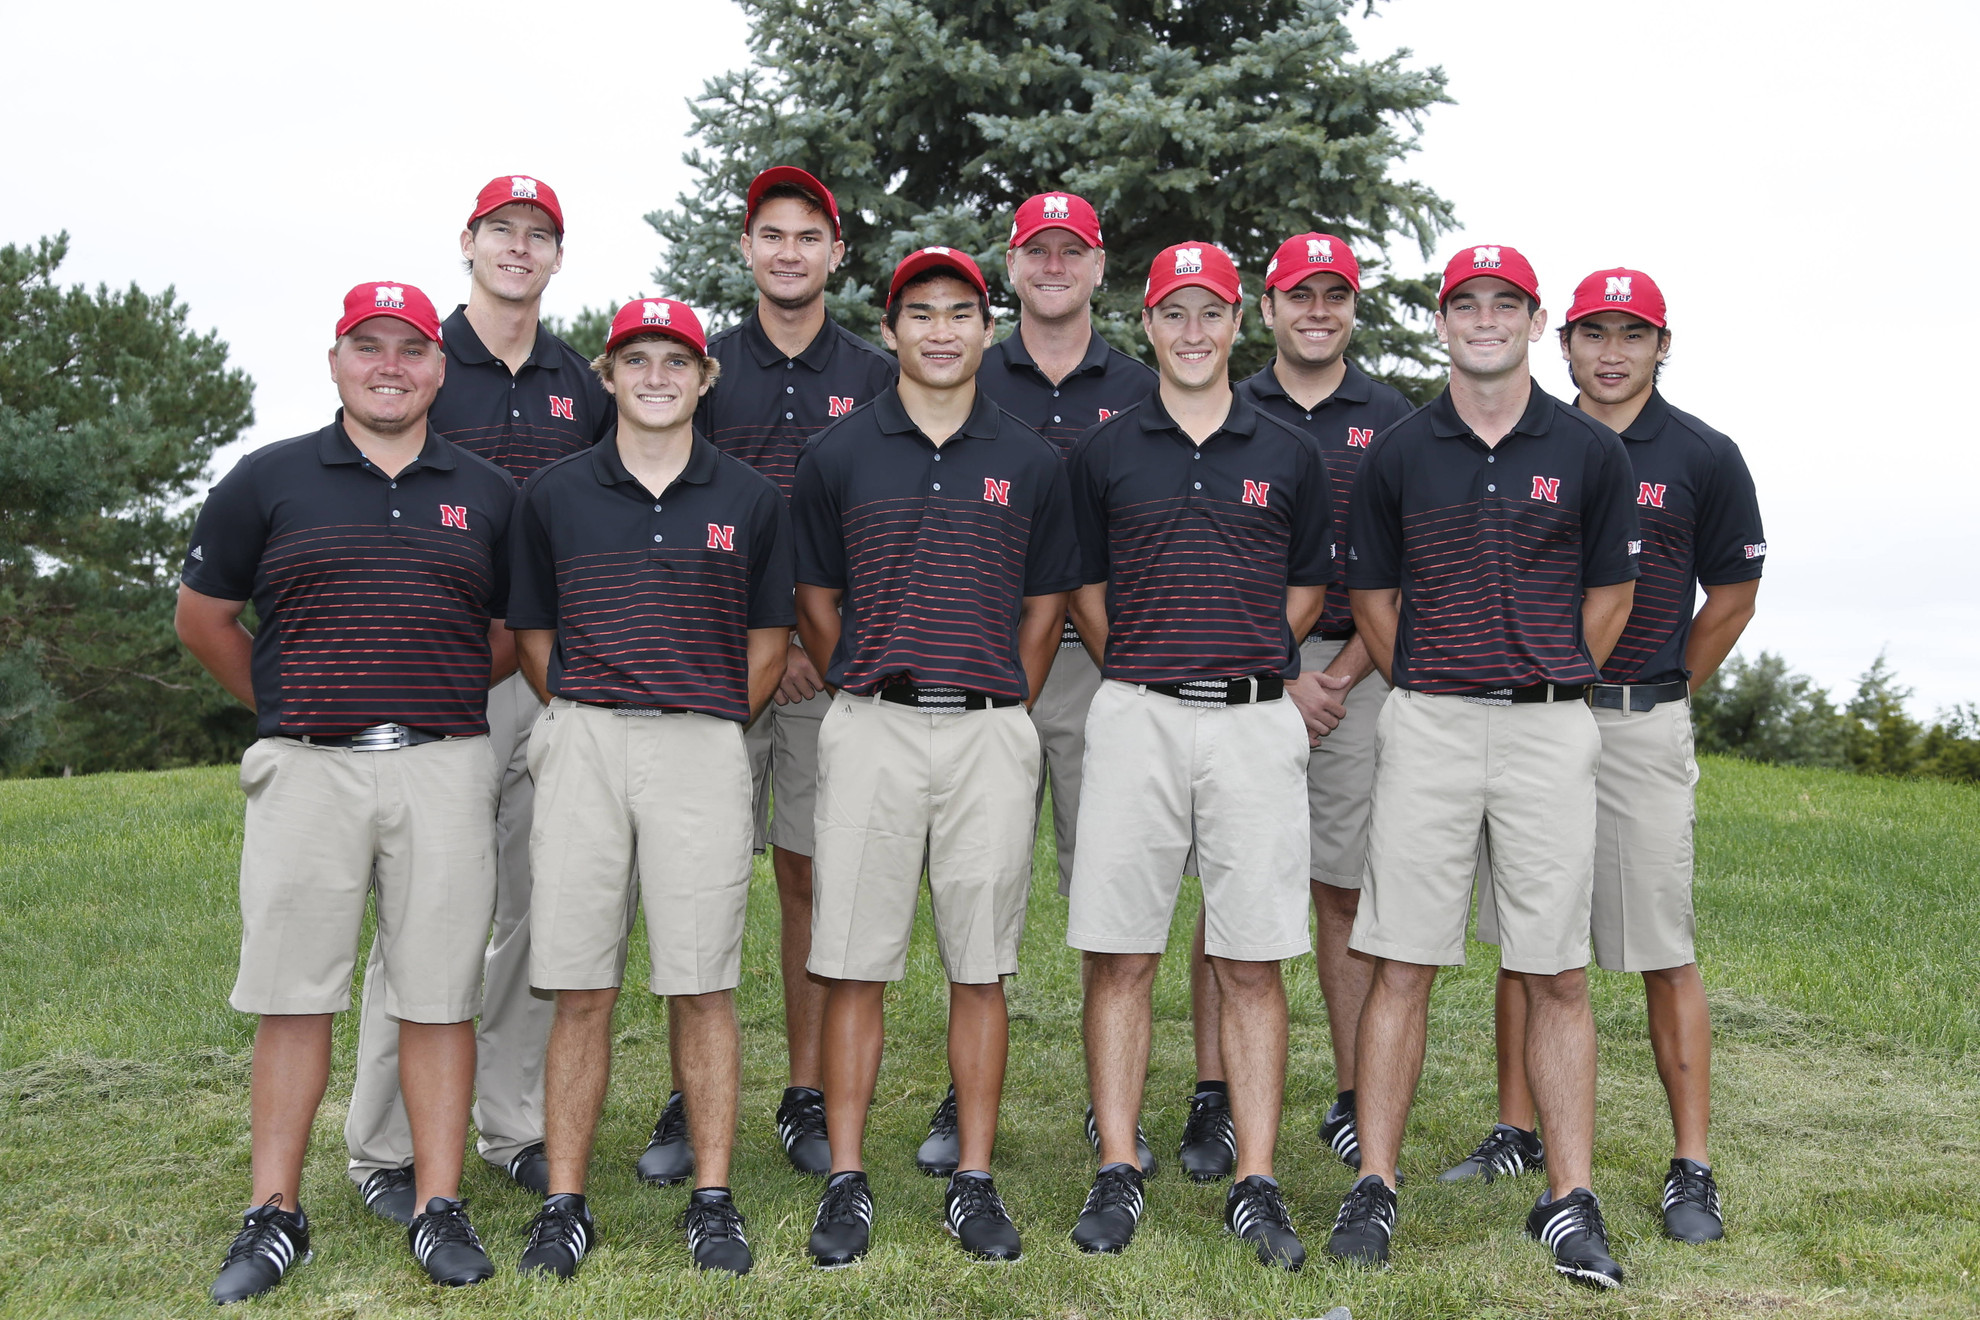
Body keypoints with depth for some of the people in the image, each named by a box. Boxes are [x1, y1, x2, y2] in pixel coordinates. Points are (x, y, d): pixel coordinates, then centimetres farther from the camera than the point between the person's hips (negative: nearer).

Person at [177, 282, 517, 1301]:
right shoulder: (268, 479, 7)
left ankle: (440, 1208, 11)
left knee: (437, 996, 2)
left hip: (444, 767, 1)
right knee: (291, 994, 2)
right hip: (305, 768, 0)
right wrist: (282, 708, 14)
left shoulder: (486, 493, 11)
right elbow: (203, 617, 14)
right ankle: (274, 1216, 13)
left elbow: (514, 632, 19)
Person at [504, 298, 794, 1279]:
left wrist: (706, 724, 6)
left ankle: (713, 1200, 12)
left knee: (702, 986, 1)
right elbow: (532, 634, 15)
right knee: (580, 989, 2)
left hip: (704, 748, 0)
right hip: (581, 746, 1)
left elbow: (768, 641, 13)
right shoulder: (552, 494, 9)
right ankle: (564, 1205, 12)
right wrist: (585, 720, 6)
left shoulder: (750, 500, 9)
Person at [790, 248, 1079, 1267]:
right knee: (854, 963, 1)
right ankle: (847, 1182, 11)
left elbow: (1044, 606, 14)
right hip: (871, 731, 0)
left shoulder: (1030, 462, 8)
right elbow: (816, 600, 12)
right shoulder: (838, 456, 6)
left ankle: (975, 1183, 15)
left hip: (990, 733, 1)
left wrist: (998, 709, 9)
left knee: (980, 966, 5)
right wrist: (866, 697, 9)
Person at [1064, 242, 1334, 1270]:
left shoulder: (1288, 455, 9)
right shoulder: (1103, 451, 8)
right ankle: (1118, 1173, 12)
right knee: (1119, 955, 1)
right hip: (1135, 720, 0)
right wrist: (1146, 675, 10)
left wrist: (1238, 663, 9)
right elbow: (1086, 590, 14)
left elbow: (1307, 591, 16)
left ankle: (1255, 1184, 10)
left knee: (1252, 962, 2)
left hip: (1255, 722, 0)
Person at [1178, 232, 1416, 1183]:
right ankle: (1213, 1098, 7)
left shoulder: (1393, 423, 9)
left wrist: (1338, 674, -6)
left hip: (1354, 672, 1)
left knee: (1346, 887, 4)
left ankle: (1353, 1099, 14)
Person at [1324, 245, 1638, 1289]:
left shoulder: (1590, 450, 5)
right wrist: (1422, 692, 9)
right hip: (1427, 726, 0)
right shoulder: (1397, 452, 6)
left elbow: (1611, 589, 12)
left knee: (1558, 972, 3)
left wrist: (1551, 687, 10)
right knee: (1400, 962, 0)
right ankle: (1374, 1186, 9)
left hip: (1552, 728, 0)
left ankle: (1570, 1201, 12)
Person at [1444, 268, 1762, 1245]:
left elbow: (1732, 598, 9)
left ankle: (1692, 1169, 6)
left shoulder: (1702, 457, 1)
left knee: (1664, 953, -2)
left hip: (1642, 725, -3)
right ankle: (1517, 1133, 20)